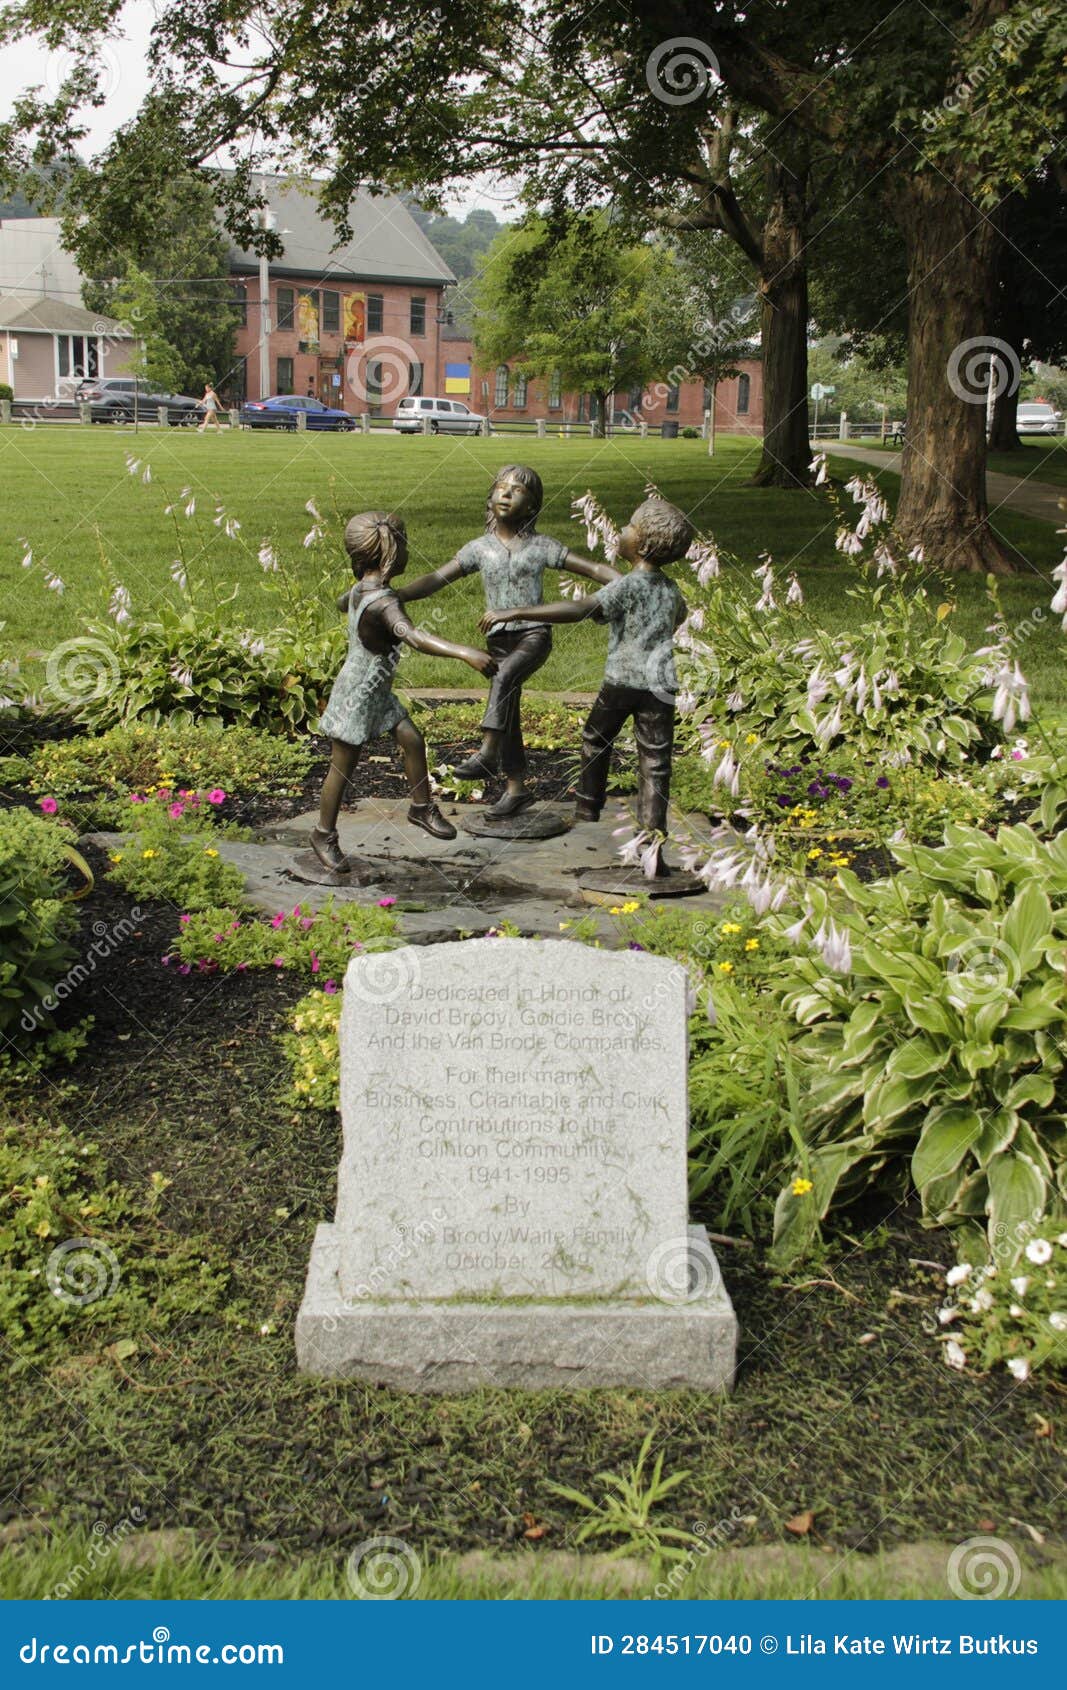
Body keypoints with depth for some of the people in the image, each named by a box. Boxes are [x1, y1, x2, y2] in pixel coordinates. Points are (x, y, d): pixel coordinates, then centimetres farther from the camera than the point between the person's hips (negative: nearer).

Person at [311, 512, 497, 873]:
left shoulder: (361, 588, -3)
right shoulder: (383, 603, -32)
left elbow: (341, 603, 22)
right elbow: (413, 637, -51)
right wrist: (464, 653, -61)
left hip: (376, 691, 9)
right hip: (357, 696, -9)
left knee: (412, 740, 11)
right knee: (342, 767, 6)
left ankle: (422, 808, 29)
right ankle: (324, 835, 22)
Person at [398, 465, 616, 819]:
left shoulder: (540, 546, -1)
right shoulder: (480, 547, 4)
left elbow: (593, 569, -2)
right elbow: (437, 578, -2)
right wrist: (397, 595, -16)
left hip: (534, 633, -4)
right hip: (499, 638, 4)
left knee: (505, 676, -34)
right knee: (508, 715, 7)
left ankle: (488, 754, -36)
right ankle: (516, 787, 17)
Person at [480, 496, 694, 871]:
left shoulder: (626, 587, -12)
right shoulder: (670, 589, 9)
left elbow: (577, 609, -28)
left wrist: (511, 612, -32)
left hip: (619, 681, -4)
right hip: (659, 685, 4)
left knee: (595, 741, 22)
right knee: (654, 765, 2)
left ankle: (588, 811, 37)